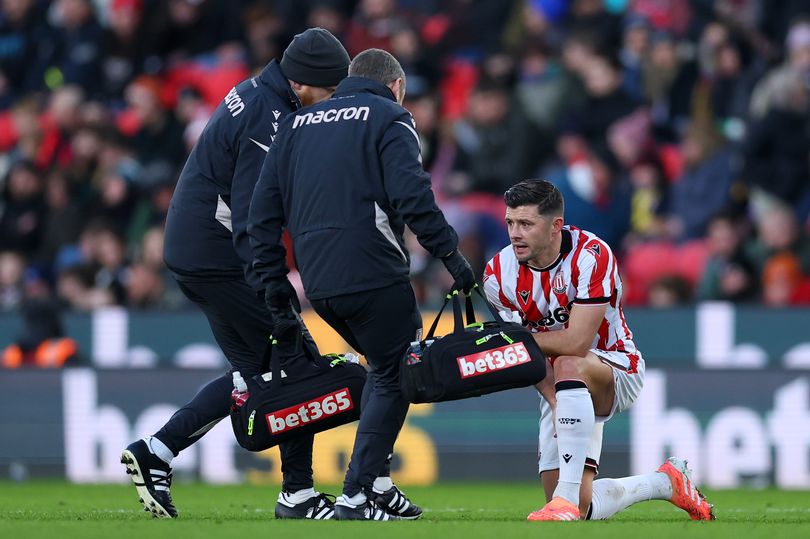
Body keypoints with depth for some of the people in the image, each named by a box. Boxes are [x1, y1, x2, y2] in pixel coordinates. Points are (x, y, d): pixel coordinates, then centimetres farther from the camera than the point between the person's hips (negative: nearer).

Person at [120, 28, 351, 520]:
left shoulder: (252, 94, 11)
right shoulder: (271, 121, -20)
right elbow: (254, 218, -26)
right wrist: (271, 290, -30)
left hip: (190, 253, 10)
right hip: (220, 258, -10)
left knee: (255, 369, 15)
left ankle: (156, 452, 11)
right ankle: (298, 494, 0)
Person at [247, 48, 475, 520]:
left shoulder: (298, 124, 21)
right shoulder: (390, 119, 2)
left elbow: (265, 210, 17)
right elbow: (413, 197, -14)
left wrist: (274, 283, 18)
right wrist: (452, 255, -10)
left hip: (318, 284, 7)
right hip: (373, 275, -6)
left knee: (385, 367, 23)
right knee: (394, 378, 4)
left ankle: (373, 482, 18)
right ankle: (356, 497, -4)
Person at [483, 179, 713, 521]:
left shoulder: (591, 257, -24)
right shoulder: (499, 275, -9)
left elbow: (577, 342, -29)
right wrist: (554, 400, -20)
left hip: (616, 368, -5)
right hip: (562, 389, 5)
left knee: (568, 366, -41)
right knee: (582, 510, -6)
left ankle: (568, 498, -42)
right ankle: (666, 482, 24)